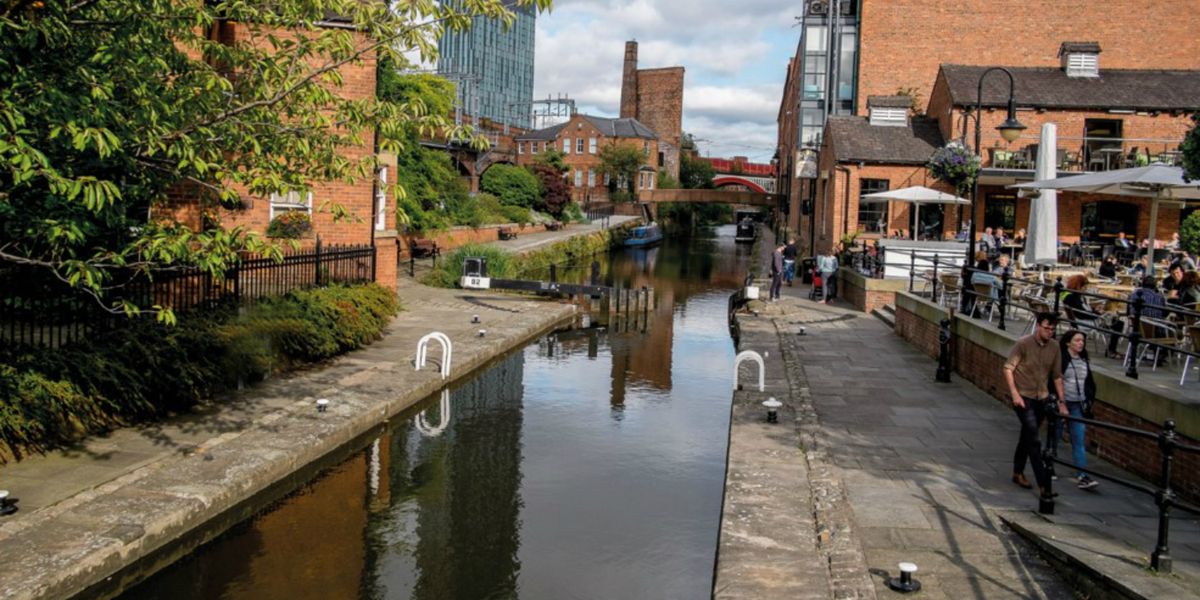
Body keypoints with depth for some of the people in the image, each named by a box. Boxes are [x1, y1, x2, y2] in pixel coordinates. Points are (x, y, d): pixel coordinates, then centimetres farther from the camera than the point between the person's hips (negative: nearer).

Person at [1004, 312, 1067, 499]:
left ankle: (1018, 473, 33)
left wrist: (1062, 401, 5)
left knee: (1027, 436, 17)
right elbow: (1008, 368, -10)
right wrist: (1015, 394, -17)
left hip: (1041, 399, 5)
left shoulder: (1054, 347, 0)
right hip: (1023, 397, -5)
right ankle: (1043, 484, -15)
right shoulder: (1024, 344, -14)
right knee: (1033, 439, -12)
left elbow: (1057, 376, 7)